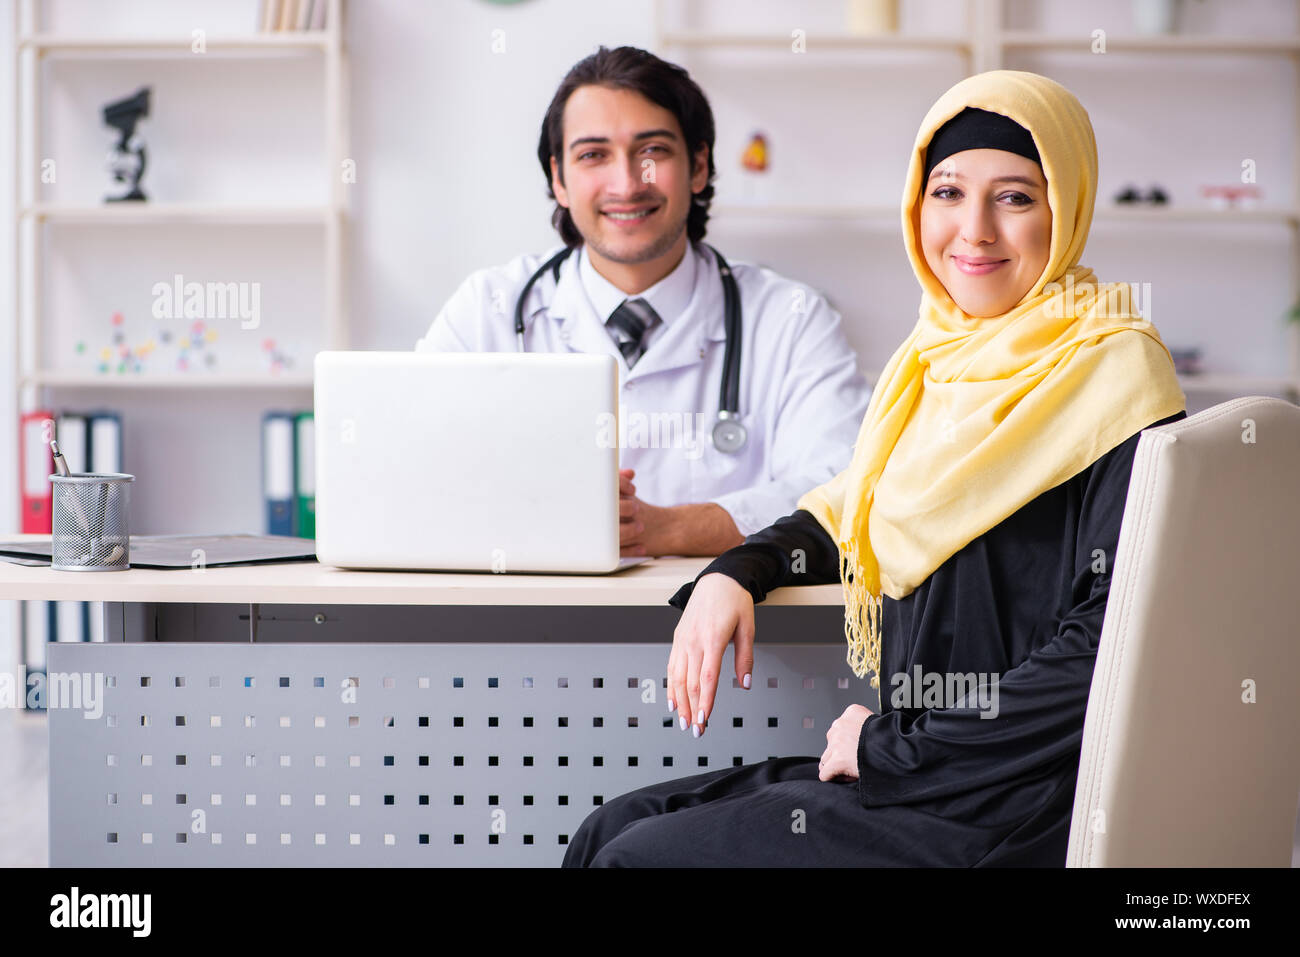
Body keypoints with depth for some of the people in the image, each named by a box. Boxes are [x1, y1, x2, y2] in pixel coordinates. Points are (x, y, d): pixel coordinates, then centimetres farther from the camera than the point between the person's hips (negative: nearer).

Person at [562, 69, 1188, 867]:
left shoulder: (1115, 375, -15)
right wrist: (736, 574, 3)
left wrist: (894, 743, -16)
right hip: (920, 773, 8)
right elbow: (859, 511, 24)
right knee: (611, 831, 2)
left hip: (1017, 817, -8)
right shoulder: (946, 353, 11)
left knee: (635, 856, -9)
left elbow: (1116, 647, -22)